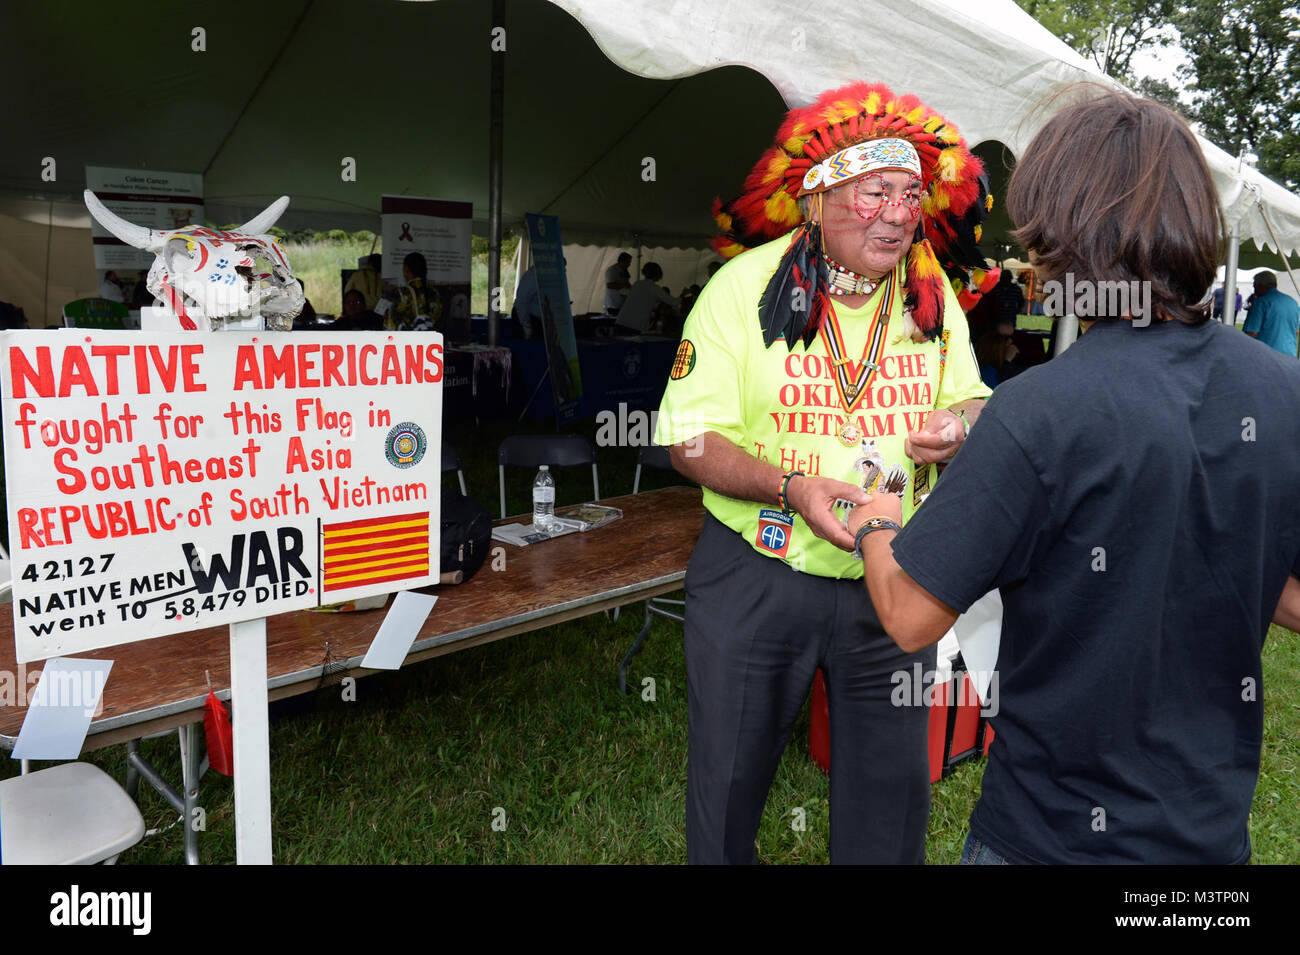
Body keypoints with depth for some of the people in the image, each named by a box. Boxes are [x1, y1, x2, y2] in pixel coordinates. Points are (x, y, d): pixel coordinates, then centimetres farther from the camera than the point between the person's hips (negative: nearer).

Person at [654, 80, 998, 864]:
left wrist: (959, 427, -12)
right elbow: (689, 439, -11)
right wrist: (792, 489, -27)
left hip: (892, 583, 3)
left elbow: (970, 400, 13)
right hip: (757, 578, -3)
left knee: (892, 792, 14)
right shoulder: (746, 286, -9)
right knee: (729, 780, 13)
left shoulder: (932, 292, 2)